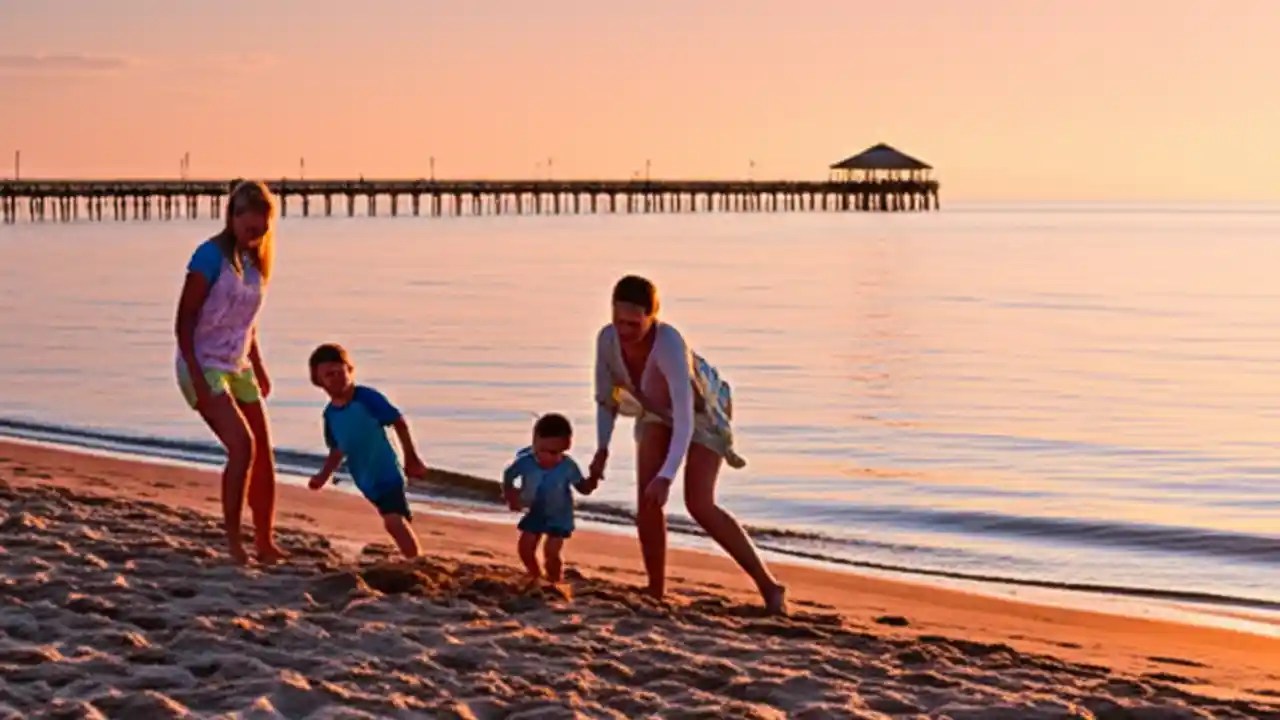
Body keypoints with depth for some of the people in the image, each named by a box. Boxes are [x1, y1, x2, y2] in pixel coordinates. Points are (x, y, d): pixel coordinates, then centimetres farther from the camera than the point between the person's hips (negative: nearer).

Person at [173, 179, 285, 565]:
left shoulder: (256, 260, 8)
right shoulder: (211, 256, -14)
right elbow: (185, 318, -15)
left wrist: (258, 366, 19)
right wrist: (197, 377, -21)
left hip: (238, 368, 8)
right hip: (204, 367, -8)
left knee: (264, 455, 5)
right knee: (242, 445, -22)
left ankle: (266, 544, 15)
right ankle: (233, 540, -15)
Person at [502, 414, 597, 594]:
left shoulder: (568, 467, -26)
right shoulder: (525, 462, -25)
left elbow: (583, 488, -12)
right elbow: (508, 476, -5)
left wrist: (592, 481, -33)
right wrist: (510, 496, -18)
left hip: (559, 516, -3)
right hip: (535, 512, 3)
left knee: (552, 552, -11)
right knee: (525, 547, 3)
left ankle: (555, 582, 16)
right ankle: (536, 576, 31)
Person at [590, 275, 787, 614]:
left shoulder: (669, 344, -42)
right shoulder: (607, 339, -25)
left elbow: (684, 419, -46)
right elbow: (605, 399, -7)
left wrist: (666, 477, -53)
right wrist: (602, 450, -18)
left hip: (704, 411, -5)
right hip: (656, 412, 5)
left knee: (699, 504, -18)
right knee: (646, 500, -10)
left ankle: (769, 586, -10)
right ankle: (656, 594, 5)